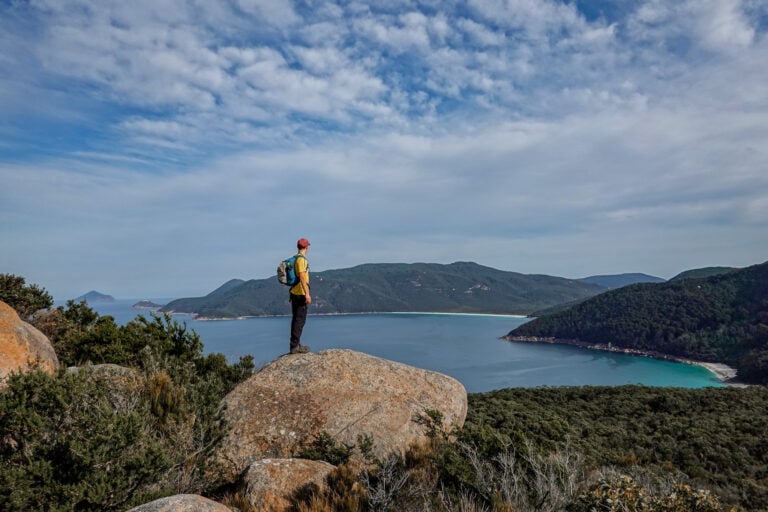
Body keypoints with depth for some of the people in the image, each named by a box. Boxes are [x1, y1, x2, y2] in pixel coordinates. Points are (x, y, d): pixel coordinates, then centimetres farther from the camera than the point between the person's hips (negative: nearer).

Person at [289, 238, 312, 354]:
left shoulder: (295, 259, 14)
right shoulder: (302, 259, -15)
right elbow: (302, 278, -22)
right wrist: (307, 294, -22)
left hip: (295, 293, 10)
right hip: (300, 294, -10)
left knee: (296, 319, 14)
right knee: (300, 320, -7)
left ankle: (296, 344, 22)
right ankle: (295, 346, -5)